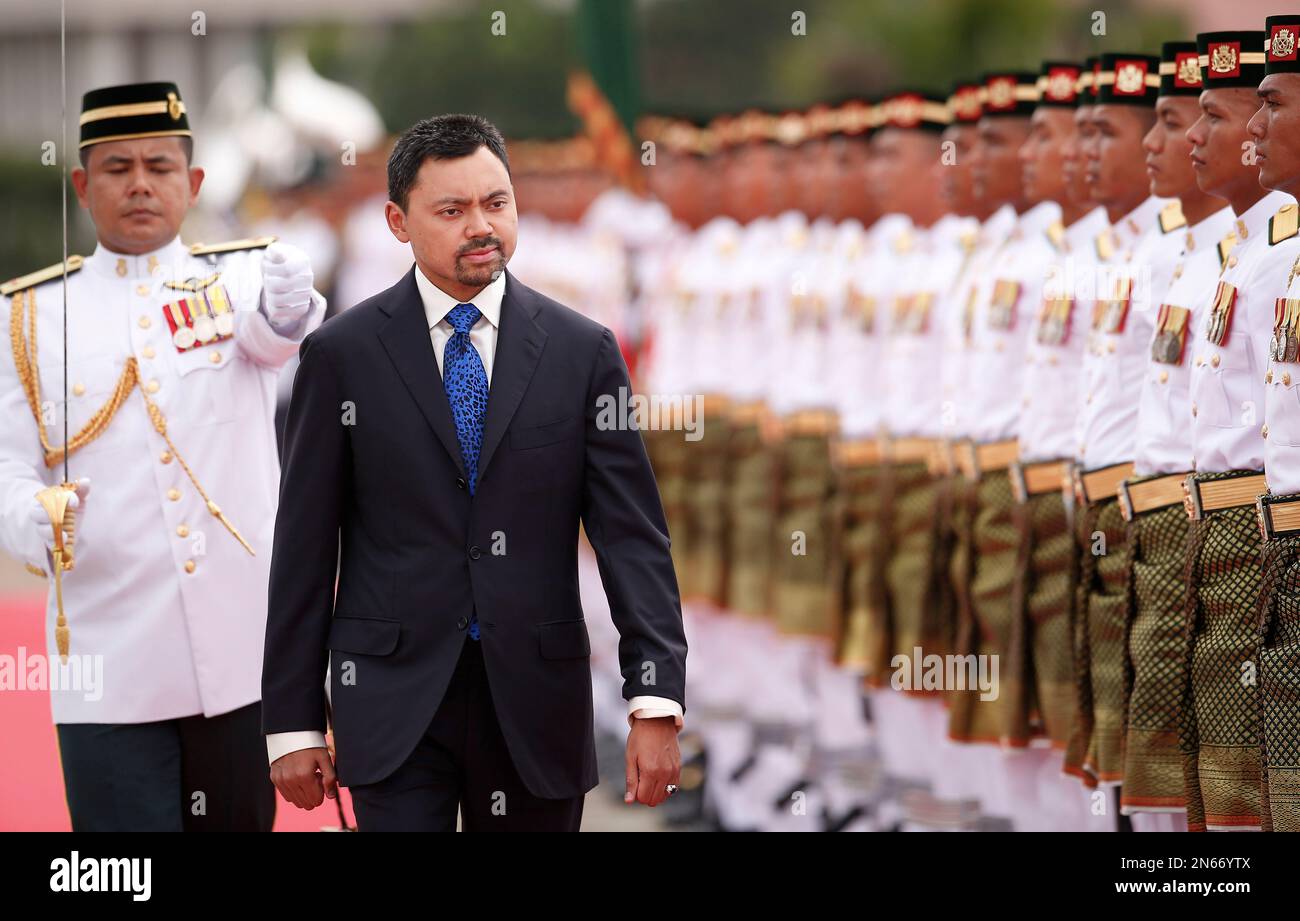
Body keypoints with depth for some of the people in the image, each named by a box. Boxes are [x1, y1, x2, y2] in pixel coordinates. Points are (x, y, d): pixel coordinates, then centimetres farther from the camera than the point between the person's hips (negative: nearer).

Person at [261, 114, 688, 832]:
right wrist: (293, 724, -1)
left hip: (534, 699, 2)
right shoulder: (340, 355, 1)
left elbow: (632, 535, 0)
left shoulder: (581, 352, 4)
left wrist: (655, 704, -11)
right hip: (395, 702, -1)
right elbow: (304, 548, 2)